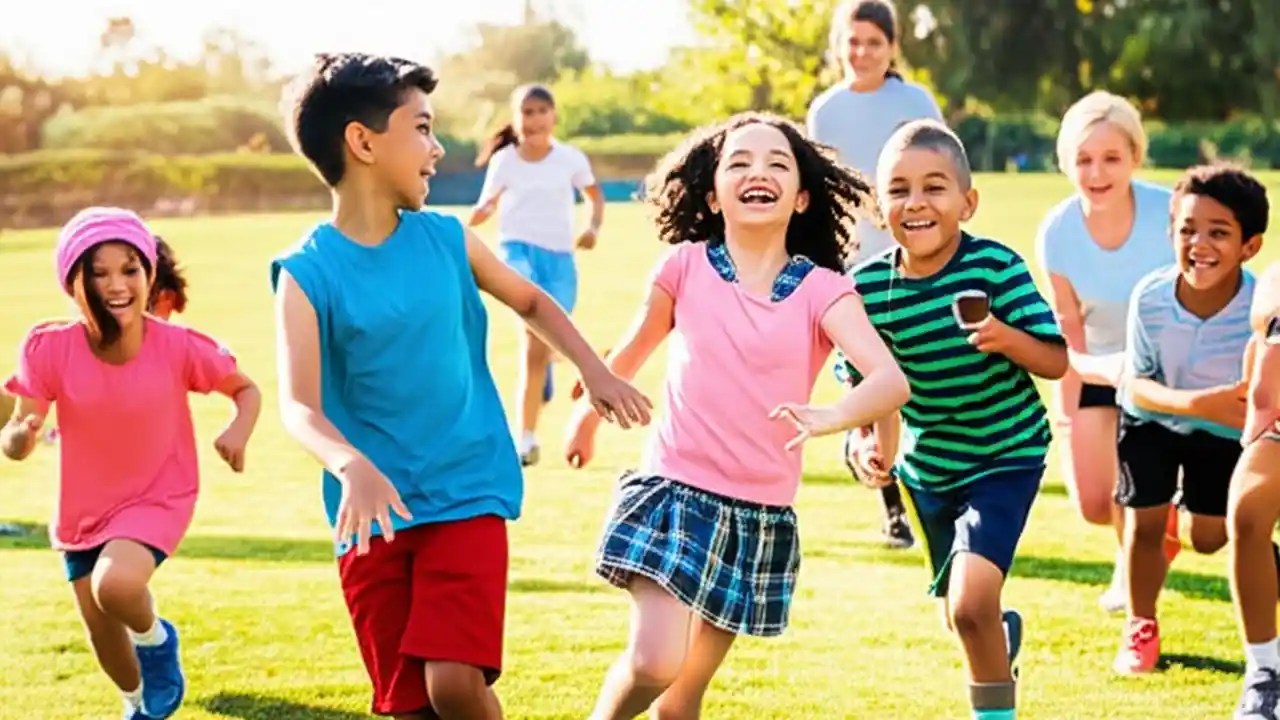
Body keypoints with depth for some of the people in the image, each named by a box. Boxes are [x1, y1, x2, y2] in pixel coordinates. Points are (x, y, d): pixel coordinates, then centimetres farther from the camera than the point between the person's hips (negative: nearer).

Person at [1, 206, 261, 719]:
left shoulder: (179, 347, -21)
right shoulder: (50, 350, -20)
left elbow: (246, 390, -5)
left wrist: (239, 430, -27)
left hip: (159, 499, -3)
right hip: (83, 512, 3)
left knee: (116, 584, -34)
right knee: (109, 651, 16)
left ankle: (155, 638, 2)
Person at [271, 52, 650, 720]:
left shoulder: (447, 238, 3)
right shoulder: (308, 270, -9)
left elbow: (530, 300, 22)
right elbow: (298, 405, -20)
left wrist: (594, 371, 7)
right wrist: (352, 467, -39)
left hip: (467, 495, 1)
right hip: (374, 514, -1)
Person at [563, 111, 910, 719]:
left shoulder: (822, 290, -6)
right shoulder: (686, 266, -3)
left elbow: (891, 380, -20)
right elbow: (636, 346, 16)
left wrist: (832, 417, -40)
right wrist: (588, 415, 31)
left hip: (761, 516, 1)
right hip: (674, 491, -1)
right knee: (656, 662, -21)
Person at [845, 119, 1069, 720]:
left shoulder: (996, 266, -21)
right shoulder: (867, 286, -13)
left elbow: (1056, 362, -18)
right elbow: (868, 383, -2)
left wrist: (1007, 338, -37)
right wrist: (868, 441, -20)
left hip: (1006, 456, -4)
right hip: (928, 465, 4)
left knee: (970, 603, -22)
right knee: (961, 618, 20)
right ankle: (1004, 633, 56)